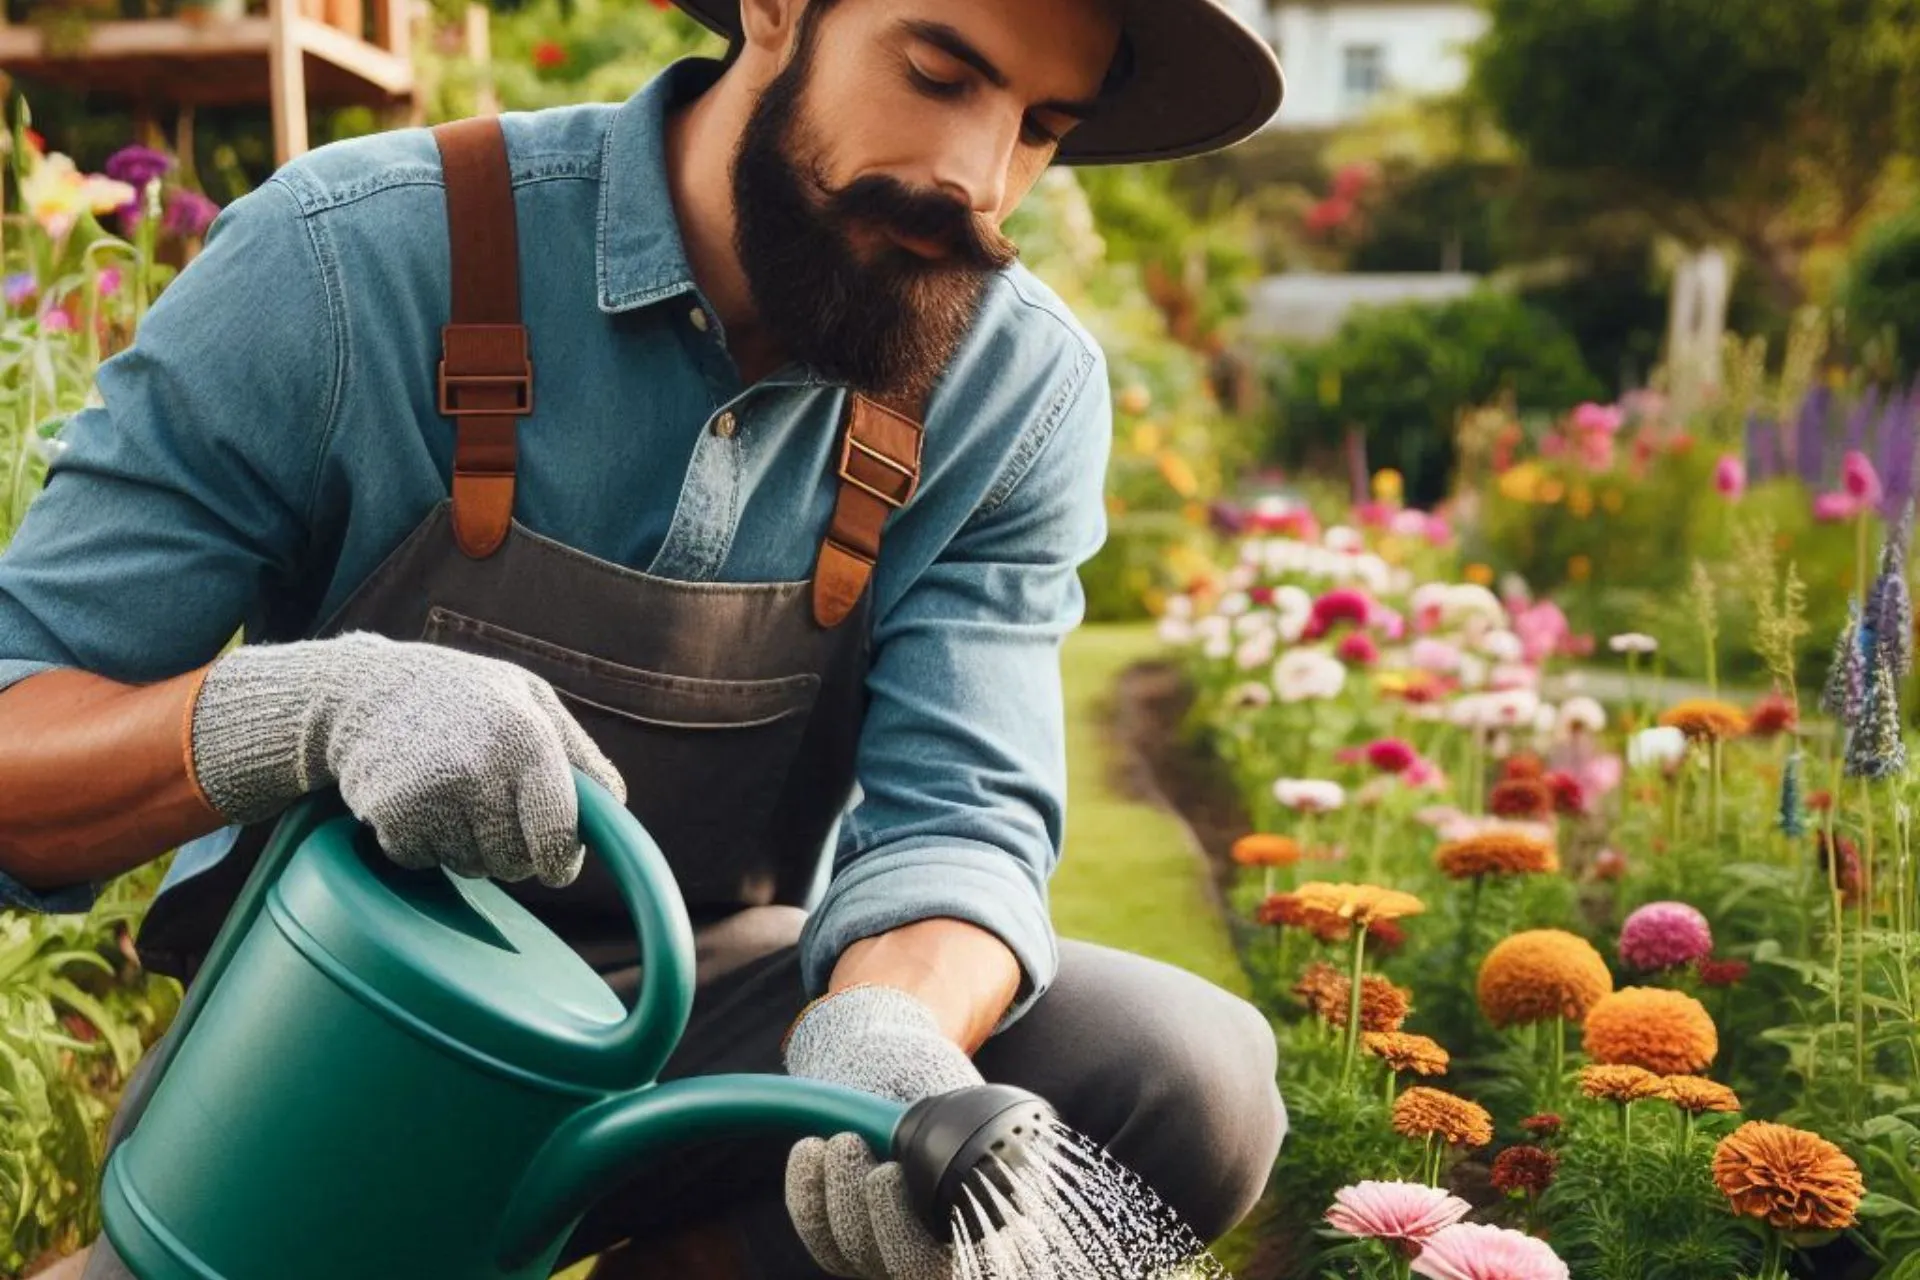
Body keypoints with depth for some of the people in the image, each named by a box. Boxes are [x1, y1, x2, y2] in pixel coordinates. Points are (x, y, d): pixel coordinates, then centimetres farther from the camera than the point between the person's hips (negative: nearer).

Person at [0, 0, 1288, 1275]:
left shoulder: (1024, 390, -9)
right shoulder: (348, 257, -18)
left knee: (1190, 1078, -20)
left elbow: (955, 815, -14)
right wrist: (307, 704, -40)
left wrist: (879, 1033, -38)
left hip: (714, 999, 2)